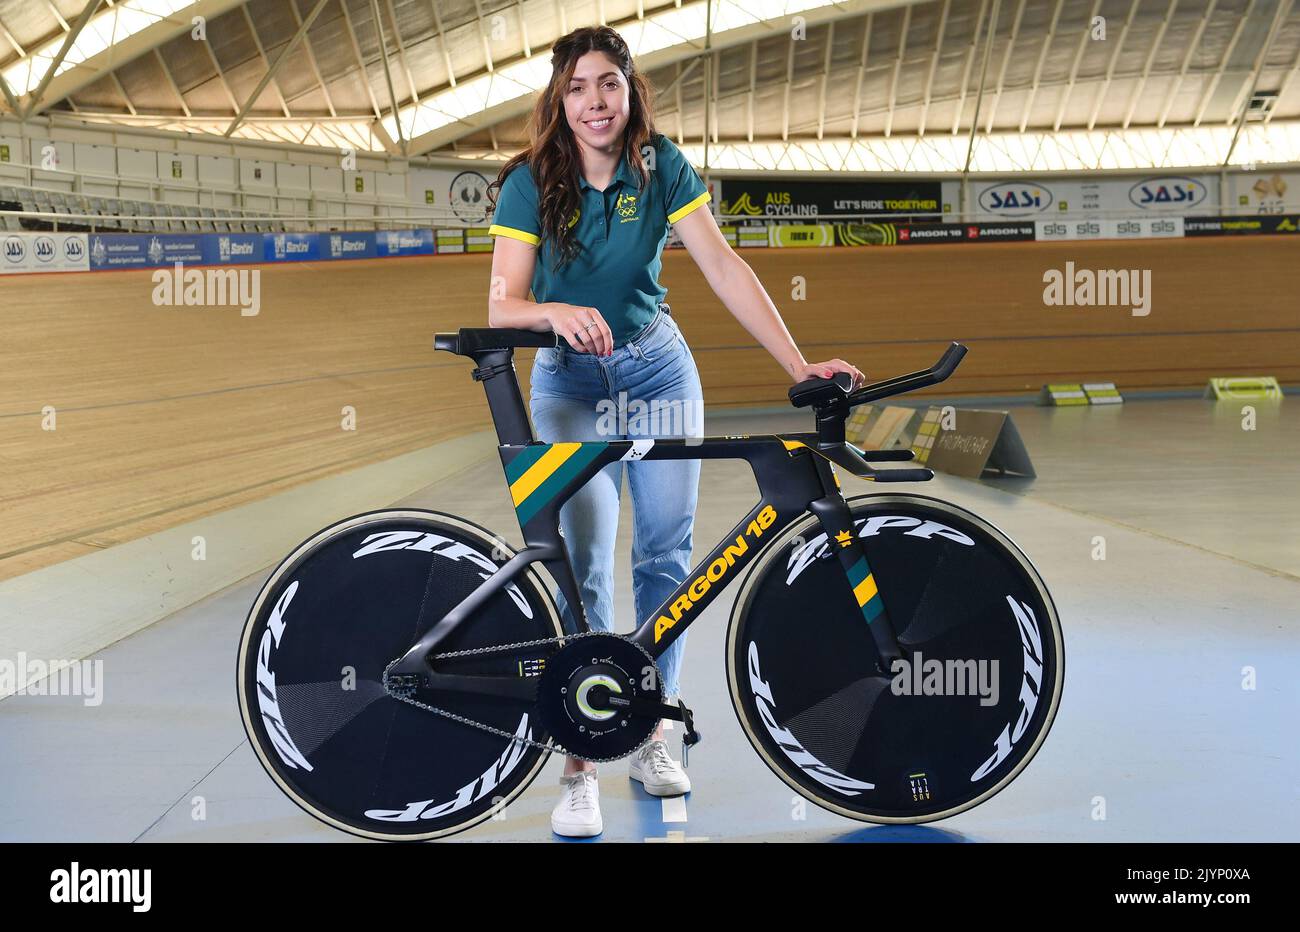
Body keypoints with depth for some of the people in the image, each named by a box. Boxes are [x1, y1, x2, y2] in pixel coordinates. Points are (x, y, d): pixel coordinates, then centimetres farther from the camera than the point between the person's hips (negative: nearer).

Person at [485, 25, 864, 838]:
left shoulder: (661, 166, -8)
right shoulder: (530, 183, -12)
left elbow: (724, 267, -16)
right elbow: (503, 305, -17)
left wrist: (799, 363, -25)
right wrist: (557, 312, -41)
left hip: (660, 371, 2)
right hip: (570, 382, -2)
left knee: (667, 552, 0)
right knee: (585, 564, -11)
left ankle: (651, 736, 14)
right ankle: (580, 768, -6)